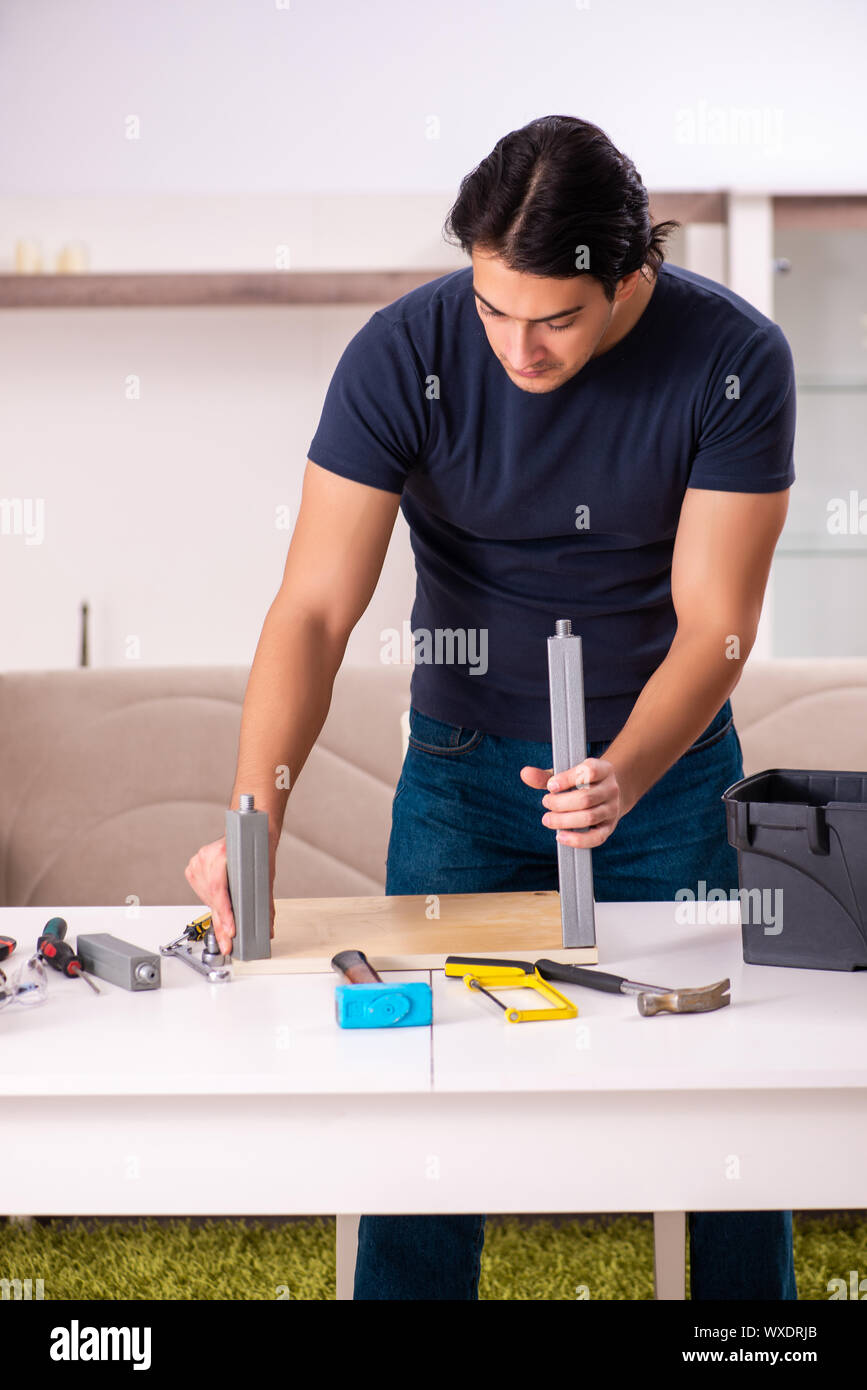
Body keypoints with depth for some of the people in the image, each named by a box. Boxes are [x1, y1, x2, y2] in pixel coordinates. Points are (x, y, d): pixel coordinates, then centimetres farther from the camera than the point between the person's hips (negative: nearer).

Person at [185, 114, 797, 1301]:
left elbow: (716, 624, -17)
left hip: (669, 762, 1)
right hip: (465, 766, 0)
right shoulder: (403, 354, -18)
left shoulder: (735, 360, -17)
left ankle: (747, 1297, 28)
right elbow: (315, 608, -21)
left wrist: (623, 778, -34)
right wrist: (254, 823, -34)